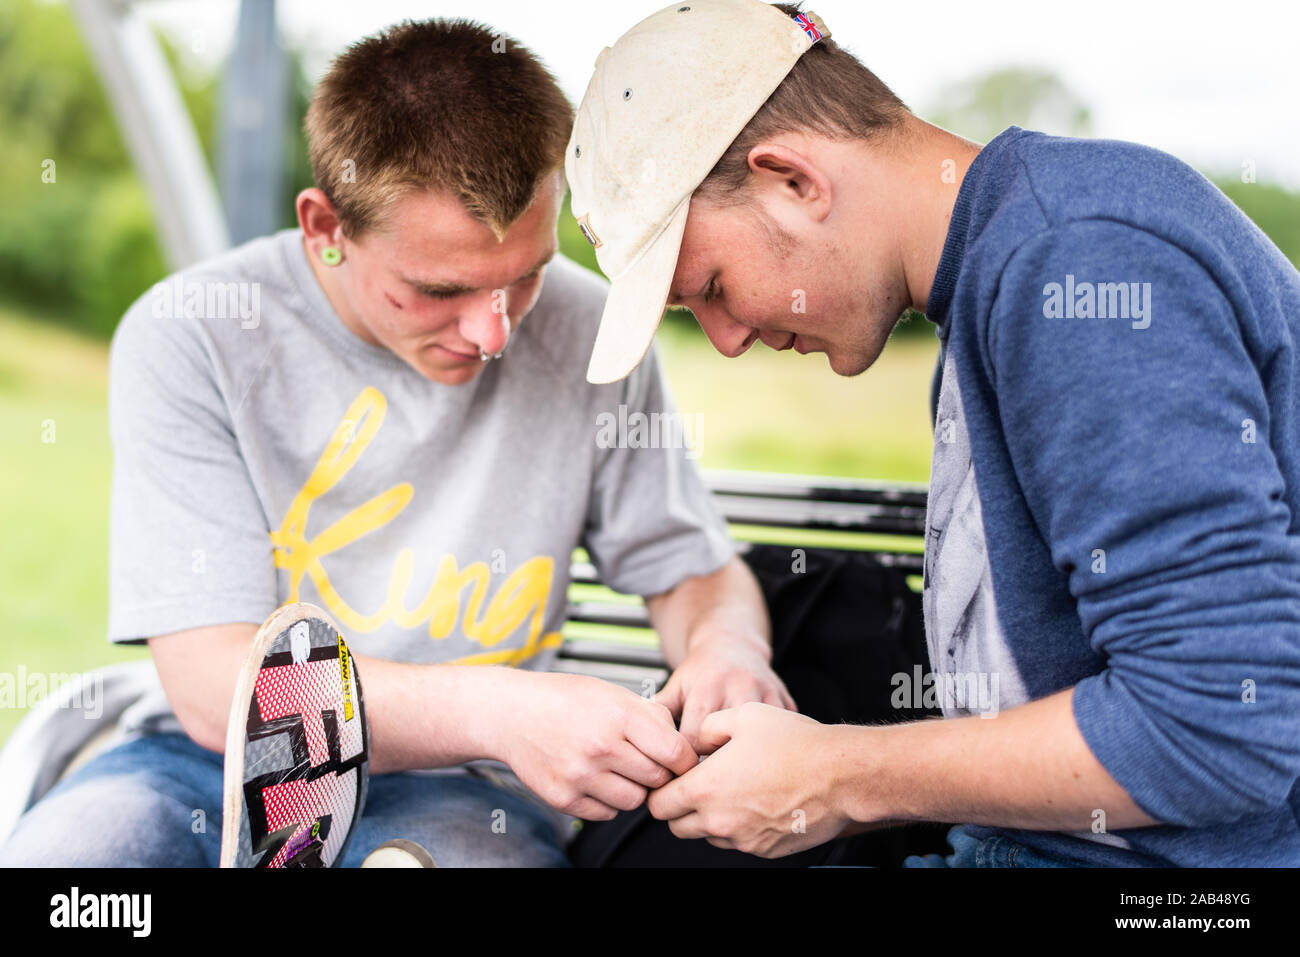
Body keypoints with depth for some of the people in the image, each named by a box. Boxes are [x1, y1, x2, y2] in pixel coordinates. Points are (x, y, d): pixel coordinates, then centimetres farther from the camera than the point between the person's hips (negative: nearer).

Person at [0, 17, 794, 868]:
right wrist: (497, 708, -30)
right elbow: (216, 688, -17)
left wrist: (726, 647, -17)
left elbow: (695, 572, 8)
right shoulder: (187, 338, -12)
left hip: (453, 790, -2)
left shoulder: (590, 334, -5)